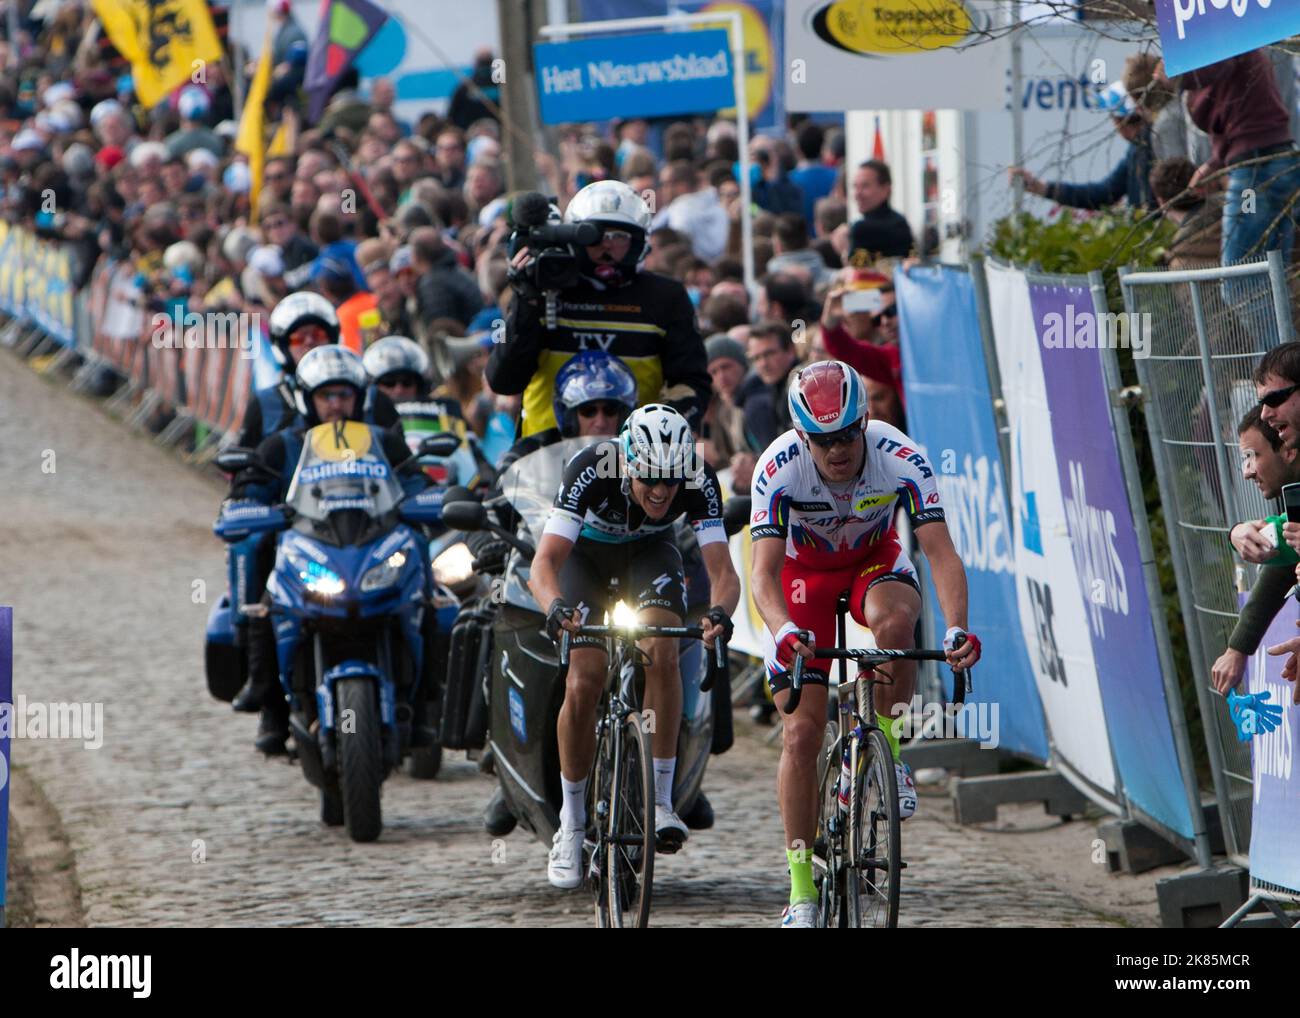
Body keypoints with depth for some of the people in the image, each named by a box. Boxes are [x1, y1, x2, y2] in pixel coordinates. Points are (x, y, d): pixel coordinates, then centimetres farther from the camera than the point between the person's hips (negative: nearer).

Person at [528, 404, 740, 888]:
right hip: (586, 552, -1)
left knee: (662, 653, -26)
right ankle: (572, 821, 3)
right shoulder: (591, 469, -38)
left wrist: (720, 611, -60)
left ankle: (660, 799, -17)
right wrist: (555, 606, -65)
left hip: (649, 552, 1)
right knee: (583, 683, -15)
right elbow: (545, 562, -44)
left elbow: (723, 571, -37)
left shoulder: (699, 480, -33)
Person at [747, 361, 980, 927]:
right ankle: (802, 887, -1)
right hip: (804, 572, 0)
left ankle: (886, 748, -13)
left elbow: (941, 553, -34)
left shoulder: (901, 460, -30)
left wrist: (957, 627, -51)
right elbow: (764, 572, -37)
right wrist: (783, 630, -57)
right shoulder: (778, 470, -31)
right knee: (802, 733, -9)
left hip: (874, 562, 0)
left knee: (895, 620, -37)